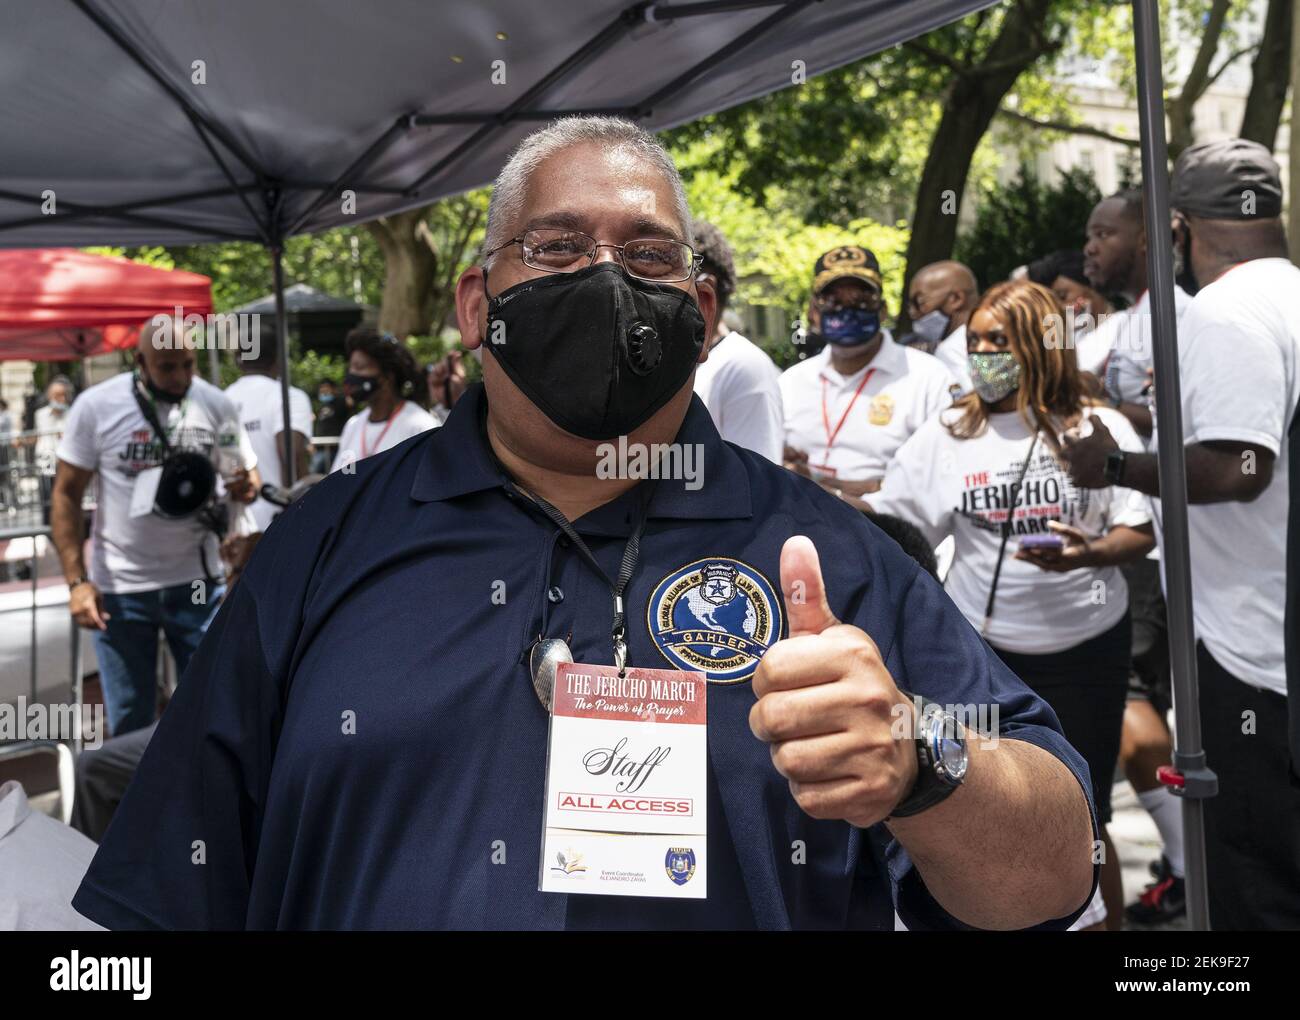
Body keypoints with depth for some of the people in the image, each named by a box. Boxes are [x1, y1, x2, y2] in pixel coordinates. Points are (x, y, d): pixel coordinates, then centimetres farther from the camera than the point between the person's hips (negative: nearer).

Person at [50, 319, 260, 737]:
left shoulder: (217, 405, -4)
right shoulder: (96, 406, -7)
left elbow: (249, 475, 8)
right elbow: (67, 494, -2)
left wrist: (245, 486, -18)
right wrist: (76, 580, -9)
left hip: (197, 580, 1)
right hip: (119, 588, 0)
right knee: (129, 723, 11)